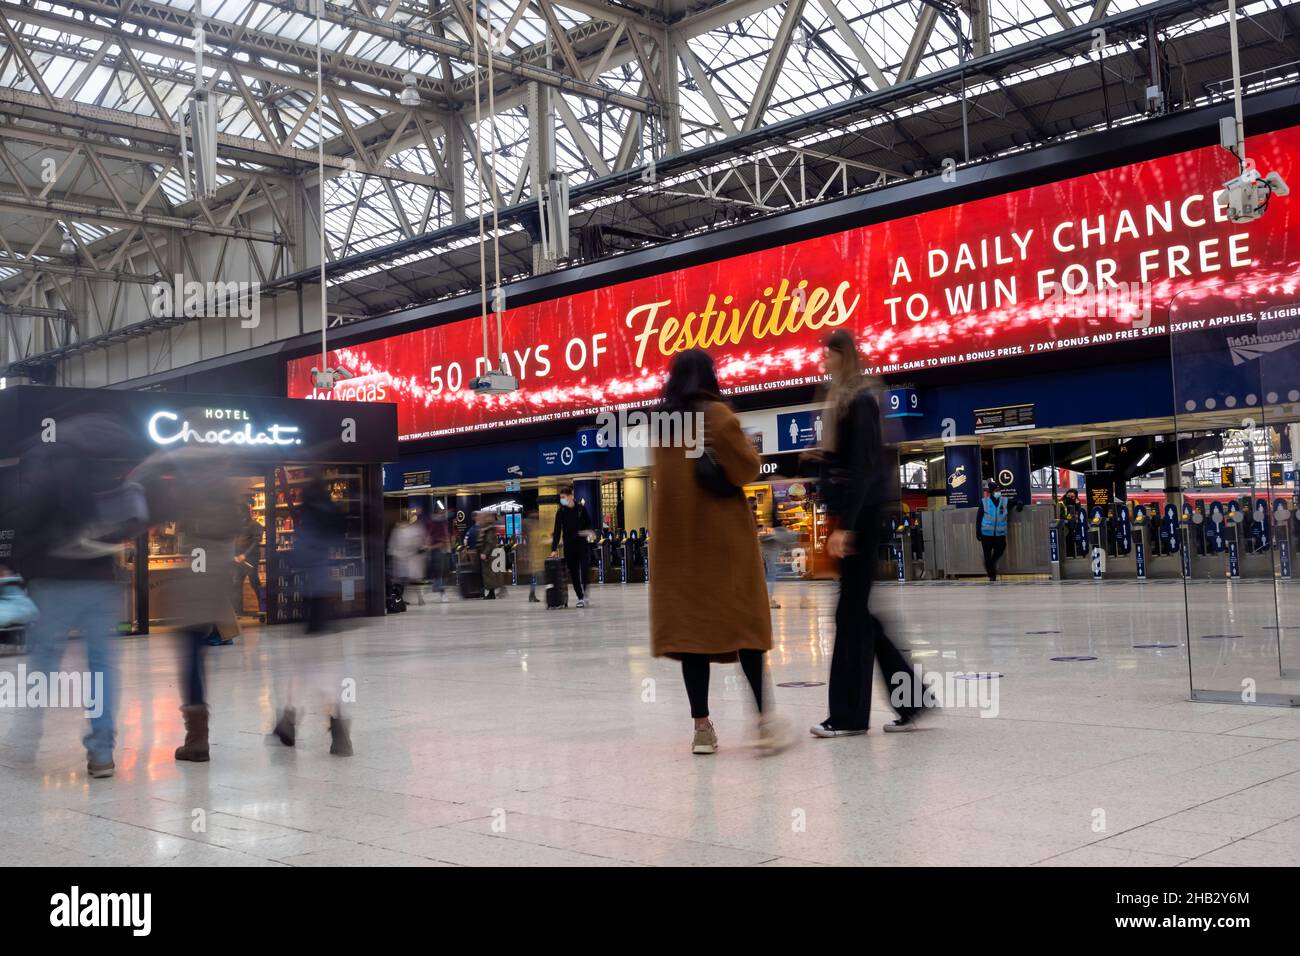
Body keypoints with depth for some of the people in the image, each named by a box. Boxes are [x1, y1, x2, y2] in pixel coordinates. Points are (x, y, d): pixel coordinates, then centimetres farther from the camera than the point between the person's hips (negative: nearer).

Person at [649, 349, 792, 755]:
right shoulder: (717, 415, -7)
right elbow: (746, 468, -8)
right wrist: (744, 447, 10)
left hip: (676, 535, 4)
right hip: (722, 530, -4)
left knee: (690, 622, 4)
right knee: (743, 620, 1)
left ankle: (701, 725, 2)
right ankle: (764, 715, -5)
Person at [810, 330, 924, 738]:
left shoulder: (860, 401, -11)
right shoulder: (840, 400, 17)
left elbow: (863, 469, -18)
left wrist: (846, 526, -21)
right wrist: (835, 522, 14)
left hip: (860, 519, -9)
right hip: (846, 517, 9)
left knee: (852, 612, -4)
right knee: (859, 612, 10)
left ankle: (848, 715, 4)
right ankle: (911, 701, 17)